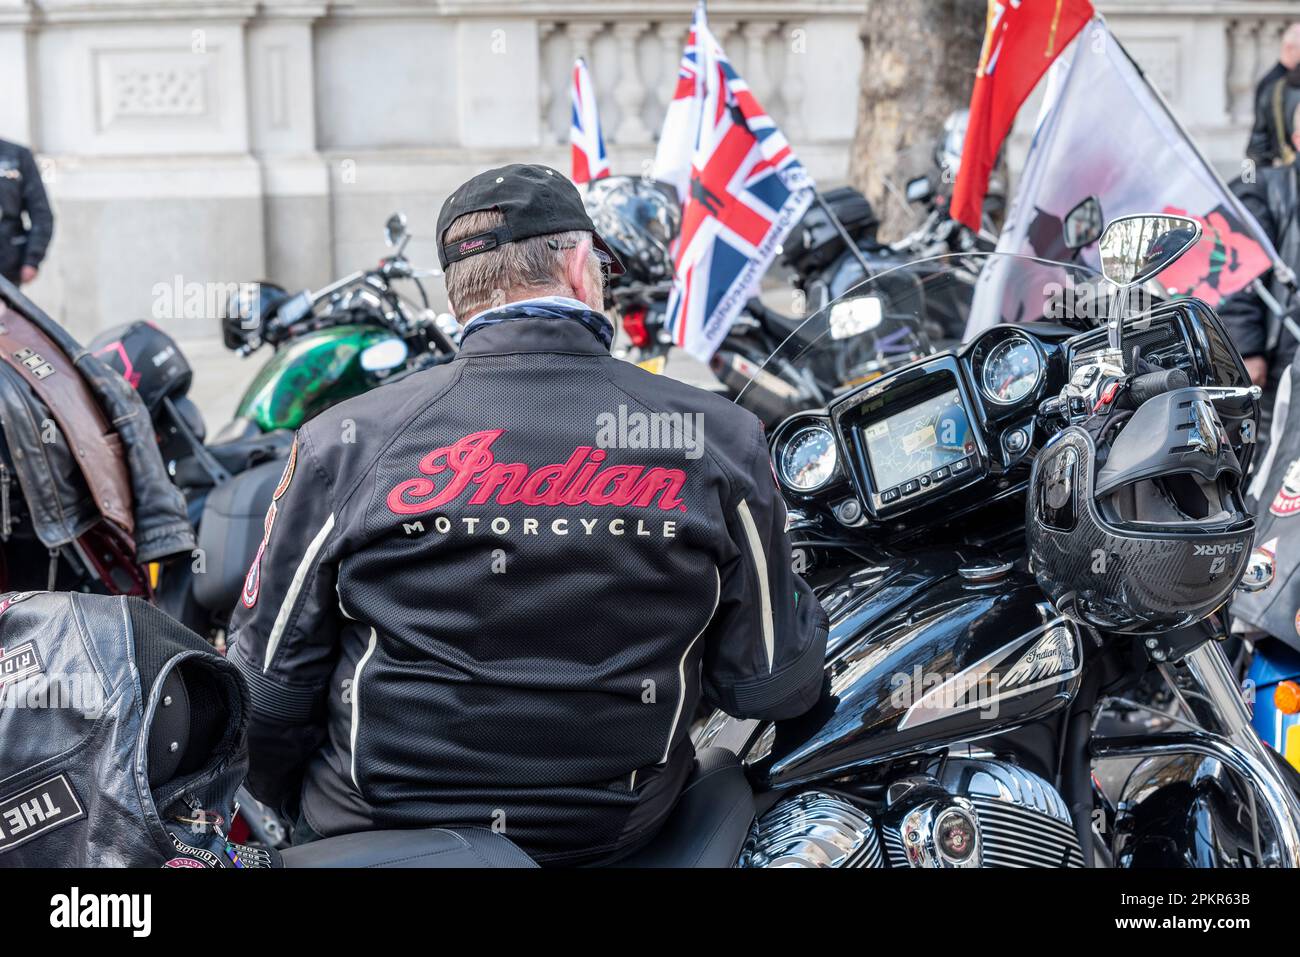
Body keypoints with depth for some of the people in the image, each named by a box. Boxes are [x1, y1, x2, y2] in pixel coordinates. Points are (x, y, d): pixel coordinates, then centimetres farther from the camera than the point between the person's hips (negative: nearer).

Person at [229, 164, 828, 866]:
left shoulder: (343, 442, -15)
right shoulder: (721, 442, -12)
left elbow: (267, 683, -7)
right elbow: (770, 684, -4)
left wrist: (282, 809, 13)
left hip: (374, 827, -1)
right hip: (616, 833, 1)